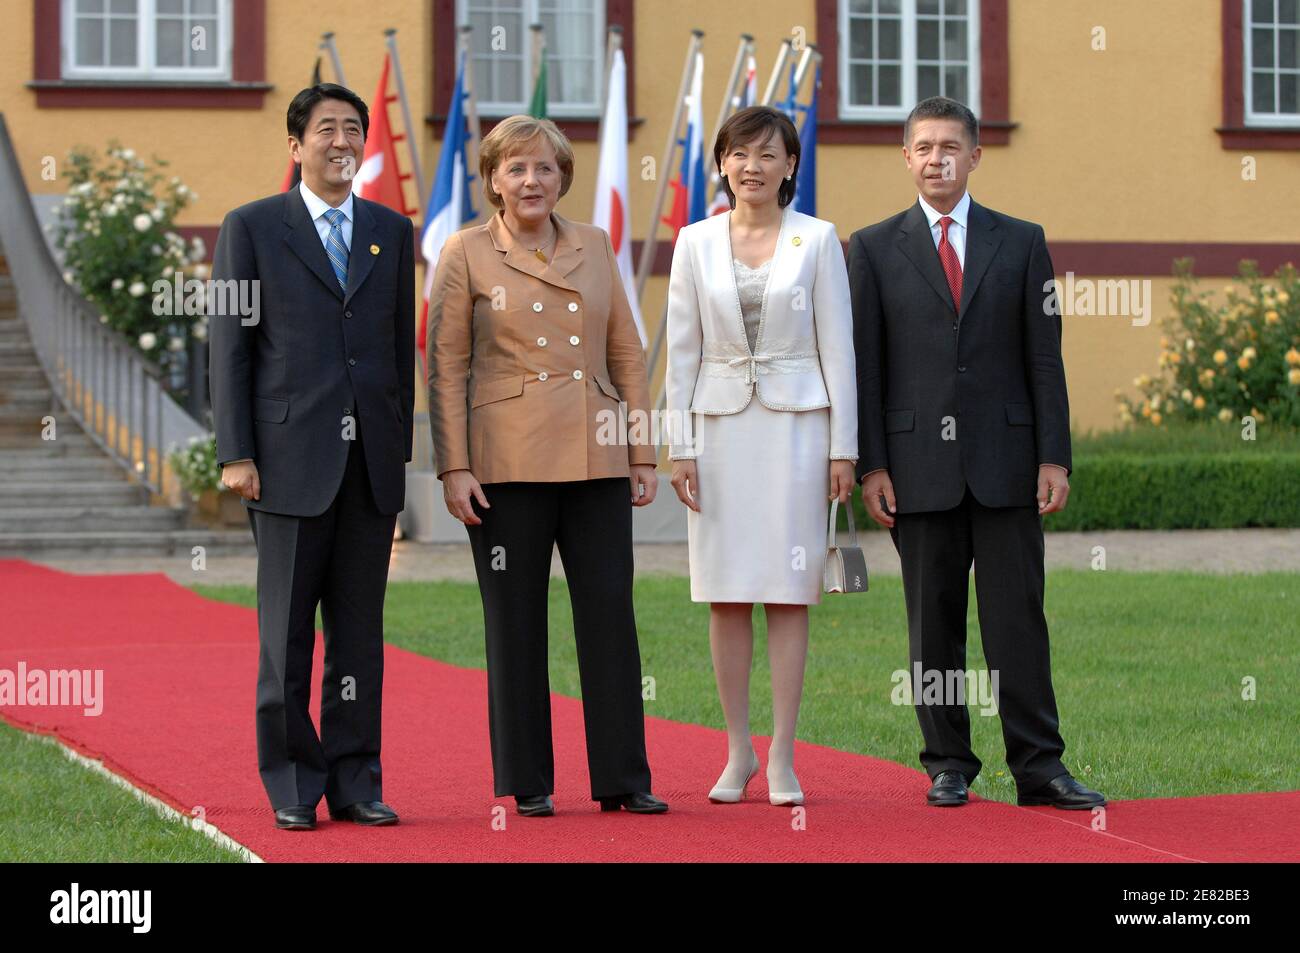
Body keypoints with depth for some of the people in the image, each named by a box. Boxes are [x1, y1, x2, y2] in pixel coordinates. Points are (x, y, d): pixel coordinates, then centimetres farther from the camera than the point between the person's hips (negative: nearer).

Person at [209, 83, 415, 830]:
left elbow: (403, 346, 14)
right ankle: (292, 782, 7)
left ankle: (355, 779, 11)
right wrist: (236, 455, -7)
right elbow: (230, 347, 0)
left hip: (372, 460, 3)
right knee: (288, 627, 0)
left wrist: (403, 448, 9)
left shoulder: (393, 232, 13)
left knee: (360, 625, 6)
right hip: (292, 459, -3)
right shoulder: (253, 228, 3)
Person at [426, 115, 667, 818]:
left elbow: (628, 356, 13)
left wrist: (642, 455, 8)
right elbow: (444, 368, -1)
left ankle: (623, 778, 8)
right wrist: (453, 468, -8)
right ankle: (527, 784, 10)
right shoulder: (466, 254, 1)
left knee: (611, 614, 2)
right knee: (515, 622, 2)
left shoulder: (595, 247, 11)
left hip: (596, 461, 3)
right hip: (508, 462, -3)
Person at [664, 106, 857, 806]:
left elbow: (837, 346, 1)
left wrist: (843, 447, -3)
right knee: (726, 595, 3)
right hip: (722, 426, 2)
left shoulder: (817, 240, 2)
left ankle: (783, 758, 3)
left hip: (796, 425, -2)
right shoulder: (696, 243, 6)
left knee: (788, 592, -1)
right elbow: (682, 349, 7)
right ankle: (738, 752, 12)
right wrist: (680, 446, 1)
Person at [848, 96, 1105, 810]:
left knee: (1018, 617, -2)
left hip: (1005, 462, 0)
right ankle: (948, 765, 11)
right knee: (933, 623, 4)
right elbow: (865, 366, 4)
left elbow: (1044, 358, 6)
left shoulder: (1021, 243, 9)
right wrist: (871, 465, -3)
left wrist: (1054, 457, -1)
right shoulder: (873, 249, 7)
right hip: (919, 466, 0)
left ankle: (1038, 766, 1)